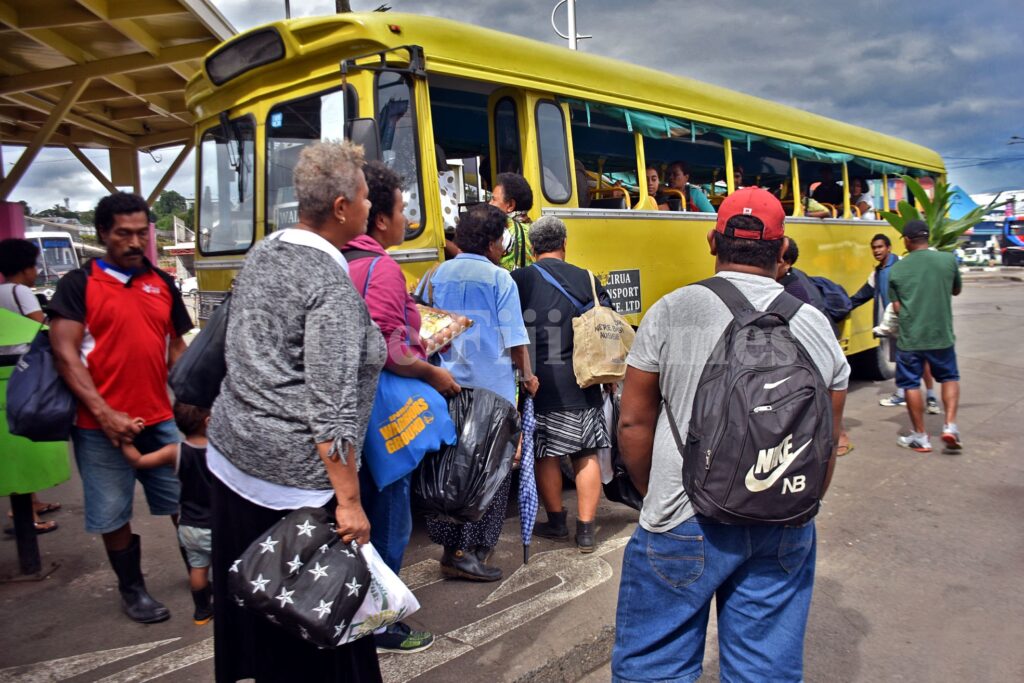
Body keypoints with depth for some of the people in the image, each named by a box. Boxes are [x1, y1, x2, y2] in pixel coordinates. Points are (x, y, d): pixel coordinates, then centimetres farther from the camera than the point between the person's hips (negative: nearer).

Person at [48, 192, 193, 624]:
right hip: (102, 426, -3)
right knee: (114, 515, 9)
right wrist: (104, 414, -16)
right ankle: (132, 590, 29)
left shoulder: (162, 283, 10)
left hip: (160, 419, 3)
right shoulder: (77, 284, -2)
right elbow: (65, 355, -9)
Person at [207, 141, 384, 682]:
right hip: (294, 476, -8)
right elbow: (332, 413, -23)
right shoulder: (332, 286, -20)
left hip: (231, 456, 9)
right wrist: (349, 502, -20)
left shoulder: (262, 252, 5)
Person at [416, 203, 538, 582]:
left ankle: (450, 549, 21)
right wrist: (527, 375, 8)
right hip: (492, 389, -5)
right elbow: (514, 338, -6)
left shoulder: (437, 276, 7)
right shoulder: (499, 279, -7)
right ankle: (472, 551, 6)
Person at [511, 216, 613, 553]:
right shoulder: (587, 280, 0)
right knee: (586, 455, 11)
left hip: (538, 385, -1)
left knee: (546, 455, 13)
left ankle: (556, 522, 28)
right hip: (581, 385, 1)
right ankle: (585, 531, 14)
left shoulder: (517, 281, -4)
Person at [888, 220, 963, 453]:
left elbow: (896, 307, -3)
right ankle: (950, 425, 8)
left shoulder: (896, 269, -5)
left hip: (909, 338, -1)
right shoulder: (948, 260, -3)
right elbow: (956, 291, 13)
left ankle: (920, 436, 17)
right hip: (941, 336, 2)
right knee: (950, 377, 22)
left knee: (911, 384, 11)